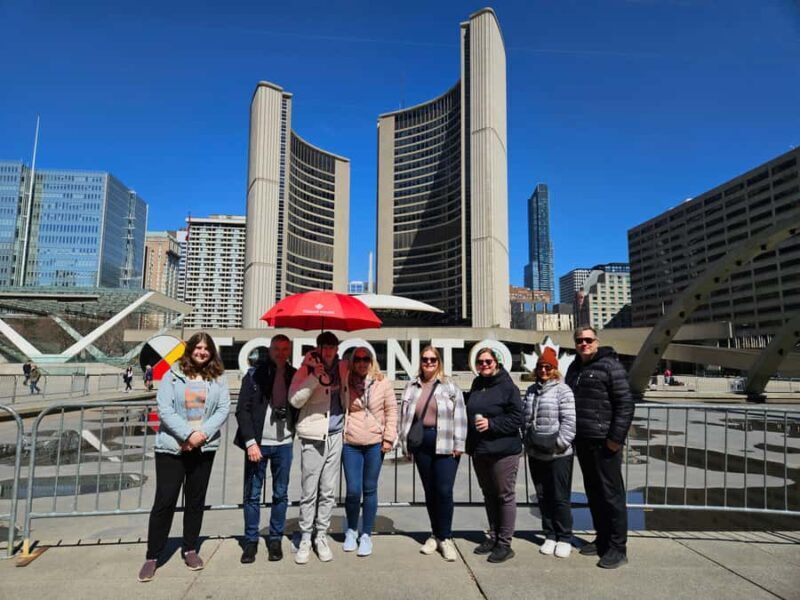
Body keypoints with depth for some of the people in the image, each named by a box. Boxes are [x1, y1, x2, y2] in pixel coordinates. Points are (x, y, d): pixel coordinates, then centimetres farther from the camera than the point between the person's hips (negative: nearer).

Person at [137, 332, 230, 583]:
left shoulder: (218, 378, 4)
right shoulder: (174, 375, -3)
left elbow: (223, 409, -2)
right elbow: (164, 409, -10)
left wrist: (203, 433, -15)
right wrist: (187, 435, -18)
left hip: (204, 448, 2)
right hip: (172, 447, -2)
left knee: (196, 500, 12)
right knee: (165, 500, 0)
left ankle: (190, 549, 27)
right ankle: (152, 556, 14)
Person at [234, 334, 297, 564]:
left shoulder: (295, 376, 4)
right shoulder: (254, 375, -3)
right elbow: (242, 410, -5)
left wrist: (293, 432, -4)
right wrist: (250, 442, -11)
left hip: (284, 444, 2)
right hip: (257, 443, -2)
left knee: (281, 494, 10)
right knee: (252, 495, 7)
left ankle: (275, 540, 24)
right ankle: (251, 541, 22)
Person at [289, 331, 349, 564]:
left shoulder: (343, 367, 8)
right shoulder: (307, 369, -4)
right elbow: (295, 400, -16)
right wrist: (316, 376, -22)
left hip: (335, 435, 4)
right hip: (313, 437, -3)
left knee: (328, 492, 10)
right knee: (309, 492, 2)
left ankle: (321, 537, 22)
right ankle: (305, 539, 16)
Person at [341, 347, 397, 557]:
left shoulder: (383, 383, 0)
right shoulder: (346, 383, 2)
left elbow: (391, 411, 3)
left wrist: (389, 438, -2)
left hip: (375, 444, 0)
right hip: (351, 444, 0)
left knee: (370, 490, 8)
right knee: (353, 491, 2)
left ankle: (366, 535, 23)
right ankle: (351, 531, 27)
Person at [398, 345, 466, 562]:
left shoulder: (450, 386, 0)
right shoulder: (412, 388, 10)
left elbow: (460, 416, -4)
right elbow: (405, 416, 11)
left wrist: (458, 445, -9)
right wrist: (405, 443, 7)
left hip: (445, 445, -3)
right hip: (422, 444, 3)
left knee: (444, 491, -5)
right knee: (429, 491, 12)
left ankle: (445, 537, 12)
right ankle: (435, 534, 28)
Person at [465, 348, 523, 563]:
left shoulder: (507, 386, -10)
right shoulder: (476, 385, 9)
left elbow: (516, 419, -13)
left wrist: (491, 424, -21)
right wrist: (469, 444, 15)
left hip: (503, 451, -6)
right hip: (479, 450, 7)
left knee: (505, 495, 4)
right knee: (488, 495, 17)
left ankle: (505, 543, 14)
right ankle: (493, 536, 31)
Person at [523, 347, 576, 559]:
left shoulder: (562, 390, -8)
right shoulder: (531, 391, 12)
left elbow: (569, 421, -14)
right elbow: (526, 420, 15)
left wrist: (560, 443, -18)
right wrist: (528, 442, 7)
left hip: (558, 455, -6)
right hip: (535, 454, 6)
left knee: (560, 498, 4)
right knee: (543, 497, 14)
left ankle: (564, 539, 19)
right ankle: (550, 536, 27)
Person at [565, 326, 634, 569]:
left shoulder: (610, 365, -9)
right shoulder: (574, 368, 13)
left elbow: (625, 404, -14)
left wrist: (616, 437, -18)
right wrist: (571, 435, 15)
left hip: (604, 442, -7)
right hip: (582, 441, 7)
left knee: (611, 494, 0)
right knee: (593, 493, 15)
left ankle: (618, 548, 11)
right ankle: (602, 539, 28)